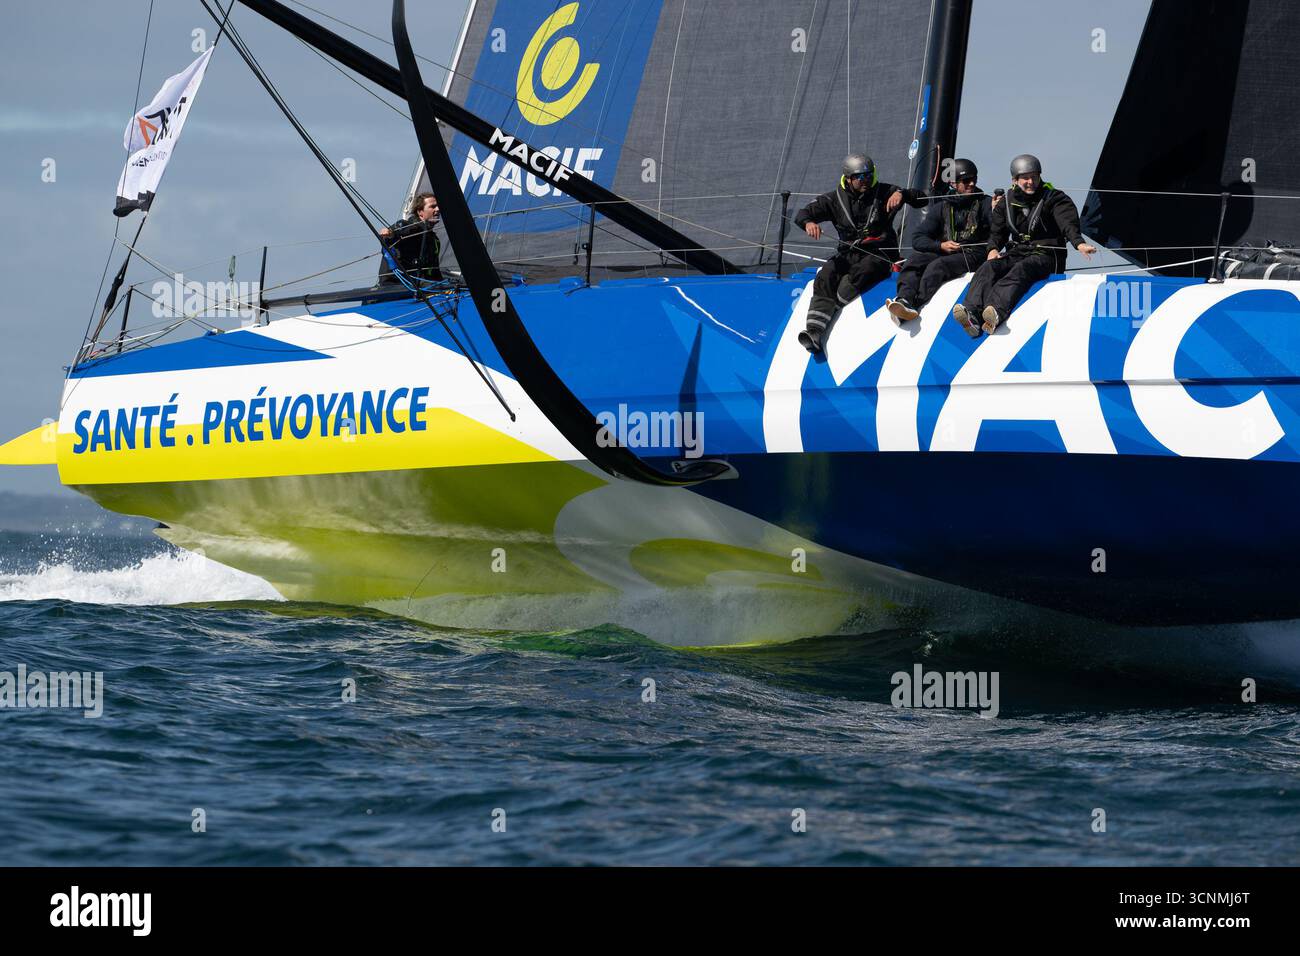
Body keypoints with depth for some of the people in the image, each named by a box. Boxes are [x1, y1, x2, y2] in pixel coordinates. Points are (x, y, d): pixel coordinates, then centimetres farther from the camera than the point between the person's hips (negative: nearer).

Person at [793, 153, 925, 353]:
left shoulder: (883, 193, 3)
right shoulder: (836, 198, 7)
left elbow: (920, 198, 3)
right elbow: (802, 214, 4)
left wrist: (902, 194, -19)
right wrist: (808, 223, -21)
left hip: (879, 254, -2)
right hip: (848, 254, 2)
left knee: (860, 272, -36)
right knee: (825, 276, -26)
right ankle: (814, 332, -37)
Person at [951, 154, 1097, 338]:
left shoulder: (1053, 198, 1)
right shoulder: (1008, 202, 14)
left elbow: (1067, 221, -16)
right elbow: (997, 230, 21)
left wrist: (1078, 243, -36)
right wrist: (993, 248, -2)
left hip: (1045, 254, -5)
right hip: (1015, 253, 5)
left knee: (1021, 269, -37)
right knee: (989, 268, -26)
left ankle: (997, 313, -62)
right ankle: (972, 314, -49)